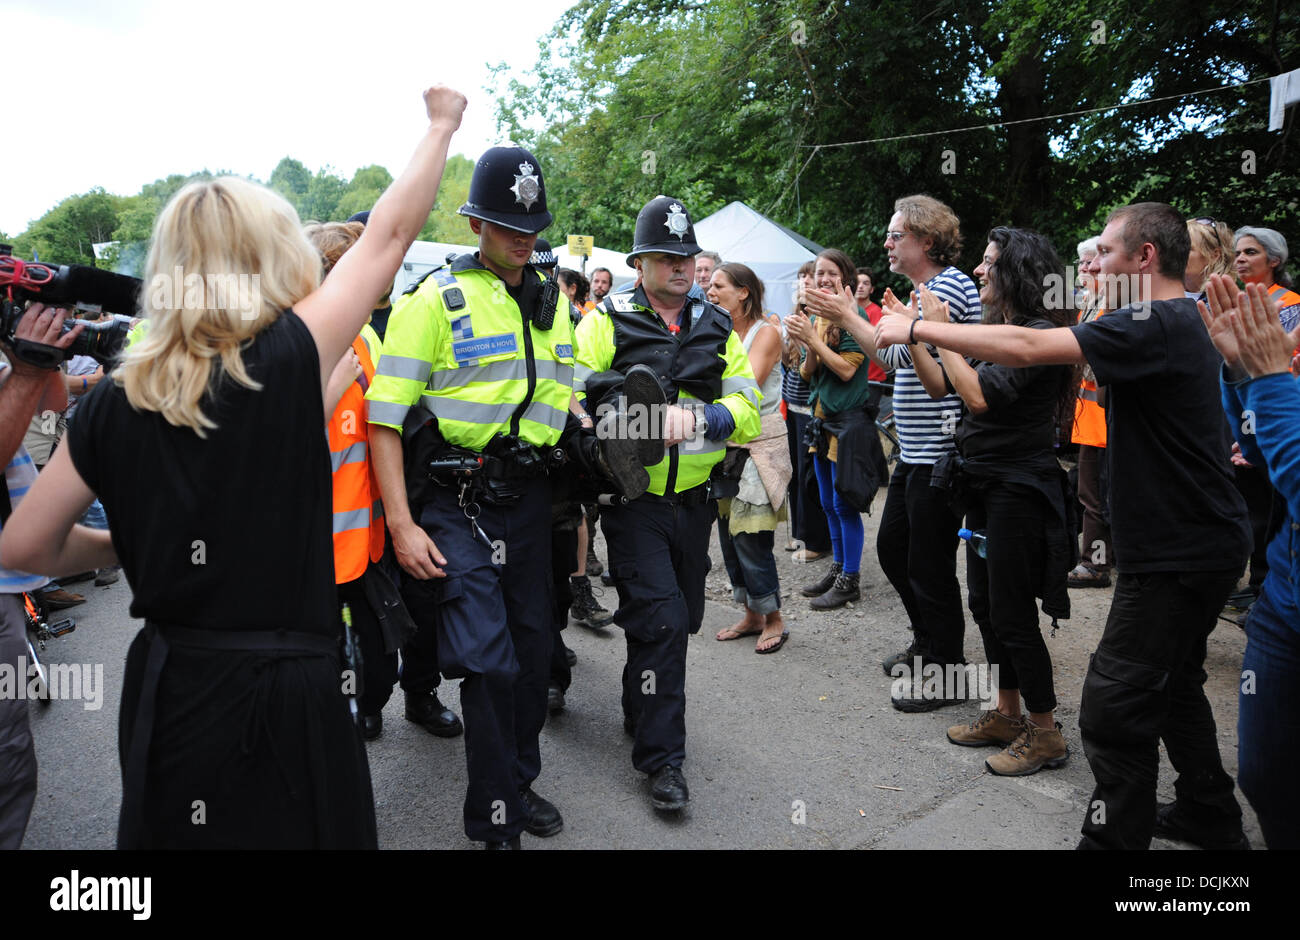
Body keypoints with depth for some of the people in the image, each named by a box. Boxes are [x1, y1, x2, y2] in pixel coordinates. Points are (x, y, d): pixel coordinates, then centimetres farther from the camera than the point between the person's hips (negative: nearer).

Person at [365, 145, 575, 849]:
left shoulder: (553, 300, 11)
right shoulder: (434, 298, -8)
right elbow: (385, 417, -11)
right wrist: (401, 524, -16)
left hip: (530, 499, 6)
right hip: (456, 505, -6)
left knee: (531, 650, 14)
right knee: (488, 660, -9)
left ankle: (518, 783, 35)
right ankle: (495, 821, 10)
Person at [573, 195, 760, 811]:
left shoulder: (717, 330, 9)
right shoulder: (606, 324, -3)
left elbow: (749, 410, 0)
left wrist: (699, 416, -19)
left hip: (694, 500, 5)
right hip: (634, 499, -5)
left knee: (682, 619, 16)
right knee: (661, 619, -10)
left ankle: (639, 711, 42)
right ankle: (662, 759, 5)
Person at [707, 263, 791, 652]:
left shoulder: (765, 333, -7)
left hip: (759, 444, -7)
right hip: (724, 443, 7)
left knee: (750, 537, -7)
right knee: (729, 533, 9)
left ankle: (773, 619, 10)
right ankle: (752, 615, 22)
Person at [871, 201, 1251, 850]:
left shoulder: (1155, 327, -21)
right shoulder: (1182, 323, 13)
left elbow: (1026, 348, -28)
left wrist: (916, 329, -20)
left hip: (1178, 553, -11)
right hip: (1198, 544, 11)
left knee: (1115, 706, -4)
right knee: (1173, 685, 24)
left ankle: (1115, 836, 7)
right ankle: (1210, 816, 40)